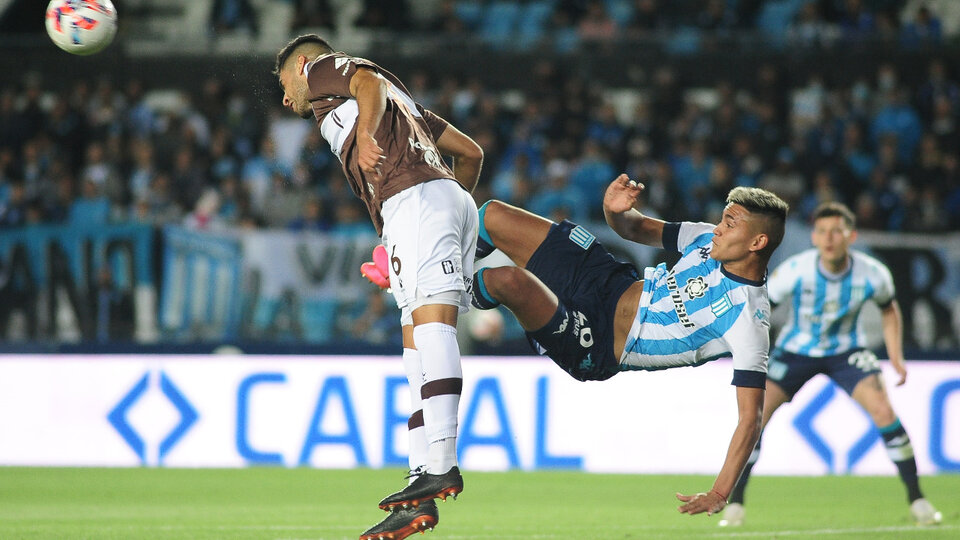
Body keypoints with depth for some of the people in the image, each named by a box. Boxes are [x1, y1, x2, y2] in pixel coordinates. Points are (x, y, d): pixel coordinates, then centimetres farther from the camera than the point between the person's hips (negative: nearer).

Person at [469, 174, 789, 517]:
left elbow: (750, 418, -28)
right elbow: (635, 229, 8)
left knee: (510, 281, -30)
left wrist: (719, 495, -35)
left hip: (596, 348, -7)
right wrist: (615, 209, -16)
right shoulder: (708, 239, -6)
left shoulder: (749, 321, -27)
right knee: (492, 216, 5)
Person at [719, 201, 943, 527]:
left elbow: (889, 309, 3)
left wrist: (896, 358, -4)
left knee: (883, 410, -20)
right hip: (796, 350, 0)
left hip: (846, 351, 0)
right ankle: (735, 503, -2)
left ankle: (916, 499, -8)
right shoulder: (795, 271, -25)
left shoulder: (872, 274, -19)